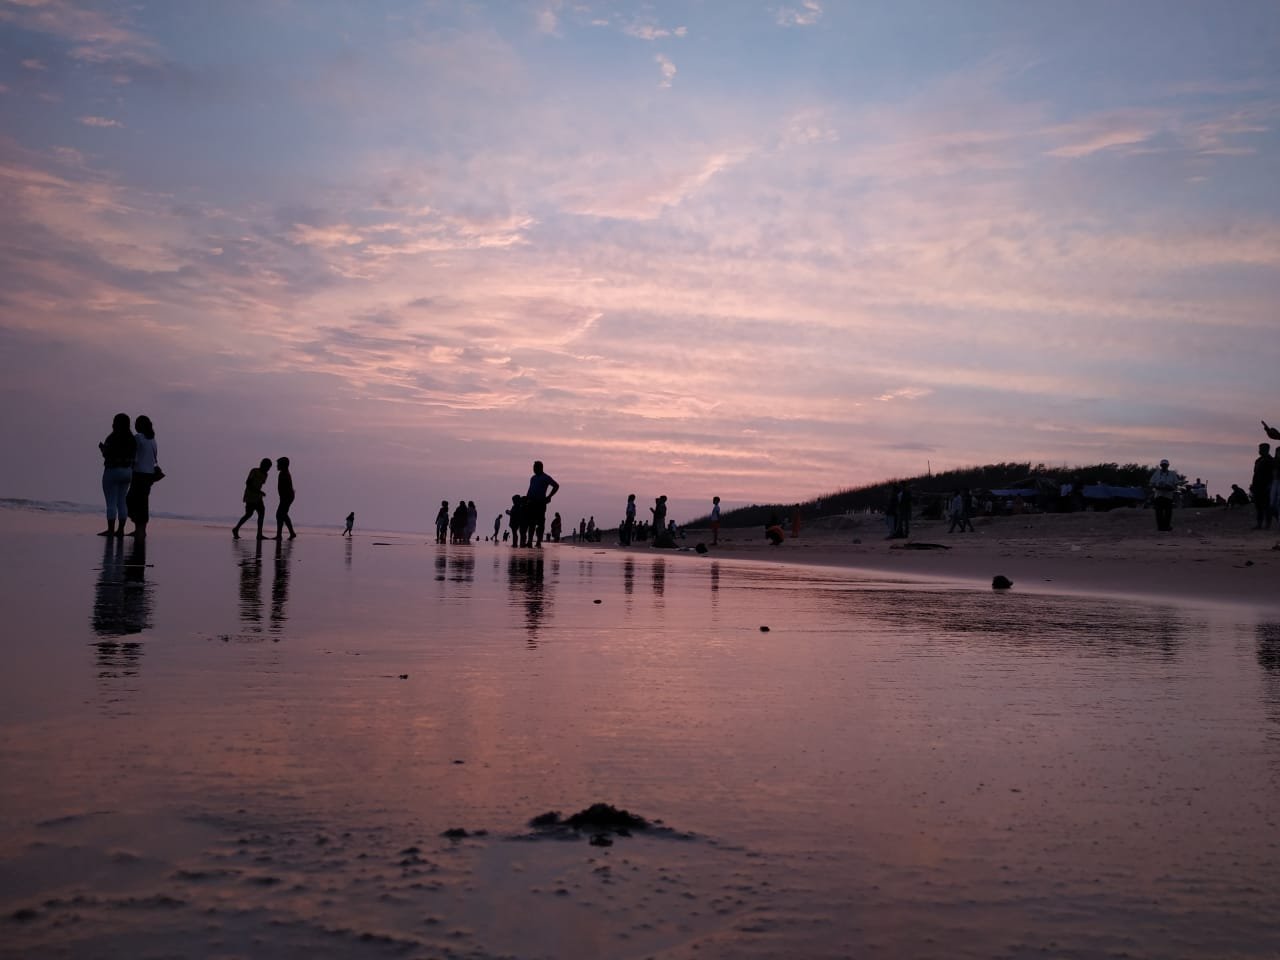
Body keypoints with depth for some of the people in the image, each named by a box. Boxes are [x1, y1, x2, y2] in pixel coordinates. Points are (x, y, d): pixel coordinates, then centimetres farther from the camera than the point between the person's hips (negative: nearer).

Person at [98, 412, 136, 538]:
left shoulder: (113, 437, -14)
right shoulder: (131, 439, 8)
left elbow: (107, 454, -18)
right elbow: (133, 456, 9)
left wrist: (102, 447, 3)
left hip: (113, 471, -7)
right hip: (127, 471, 7)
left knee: (111, 502, -4)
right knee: (122, 502, 9)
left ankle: (110, 530, -5)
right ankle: (120, 529, 9)